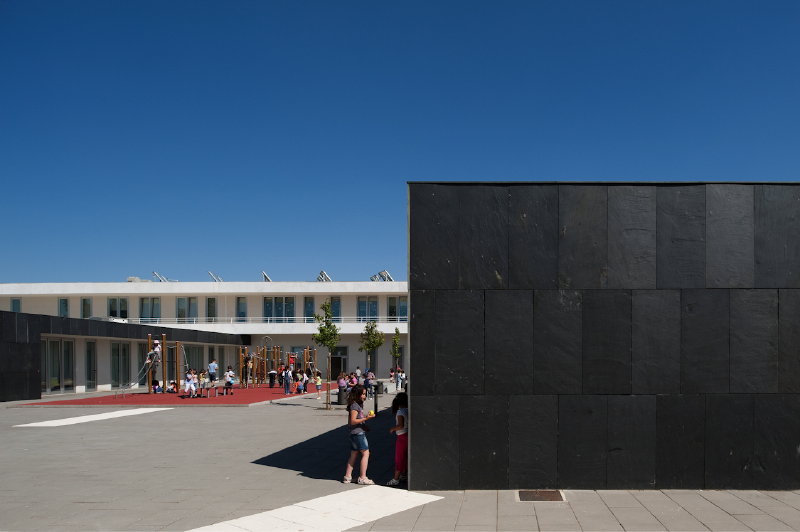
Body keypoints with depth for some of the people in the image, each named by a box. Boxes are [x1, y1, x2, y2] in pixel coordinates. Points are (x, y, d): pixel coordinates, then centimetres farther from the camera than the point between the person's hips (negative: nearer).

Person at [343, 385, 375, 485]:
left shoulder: (358, 404, 14)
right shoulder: (354, 405, -15)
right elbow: (353, 421, -20)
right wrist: (366, 418, -24)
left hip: (354, 434, 10)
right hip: (358, 433, -10)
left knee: (354, 454, 12)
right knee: (365, 453, -6)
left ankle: (347, 476, 16)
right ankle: (362, 478, -4)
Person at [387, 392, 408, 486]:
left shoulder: (400, 412, -18)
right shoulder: (408, 410, 4)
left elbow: (401, 425, -28)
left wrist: (393, 429, -13)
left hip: (402, 436, -8)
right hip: (408, 435, 8)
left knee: (398, 458, -2)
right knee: (405, 457, 18)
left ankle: (396, 479, 1)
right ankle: (403, 475, 29)